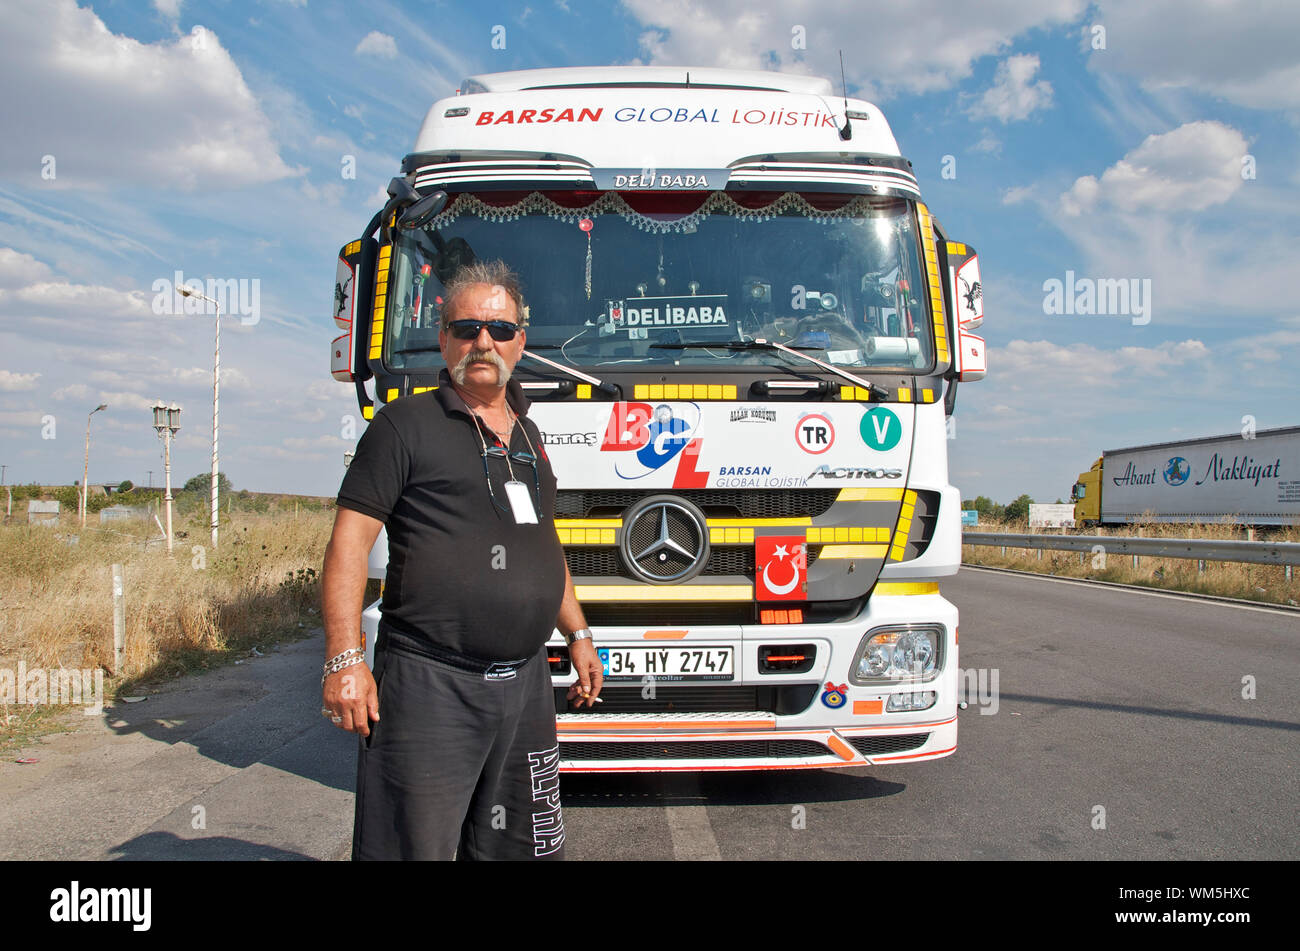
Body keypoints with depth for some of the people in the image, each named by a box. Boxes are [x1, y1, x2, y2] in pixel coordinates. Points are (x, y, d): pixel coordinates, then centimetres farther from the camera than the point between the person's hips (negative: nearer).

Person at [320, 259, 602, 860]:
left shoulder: (527, 434, 17)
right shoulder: (406, 424, -3)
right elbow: (350, 542, -9)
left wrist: (577, 634, 23)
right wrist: (344, 659, -17)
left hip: (526, 684, 6)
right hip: (429, 682, -6)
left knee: (521, 846, 15)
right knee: (413, 847, 0)